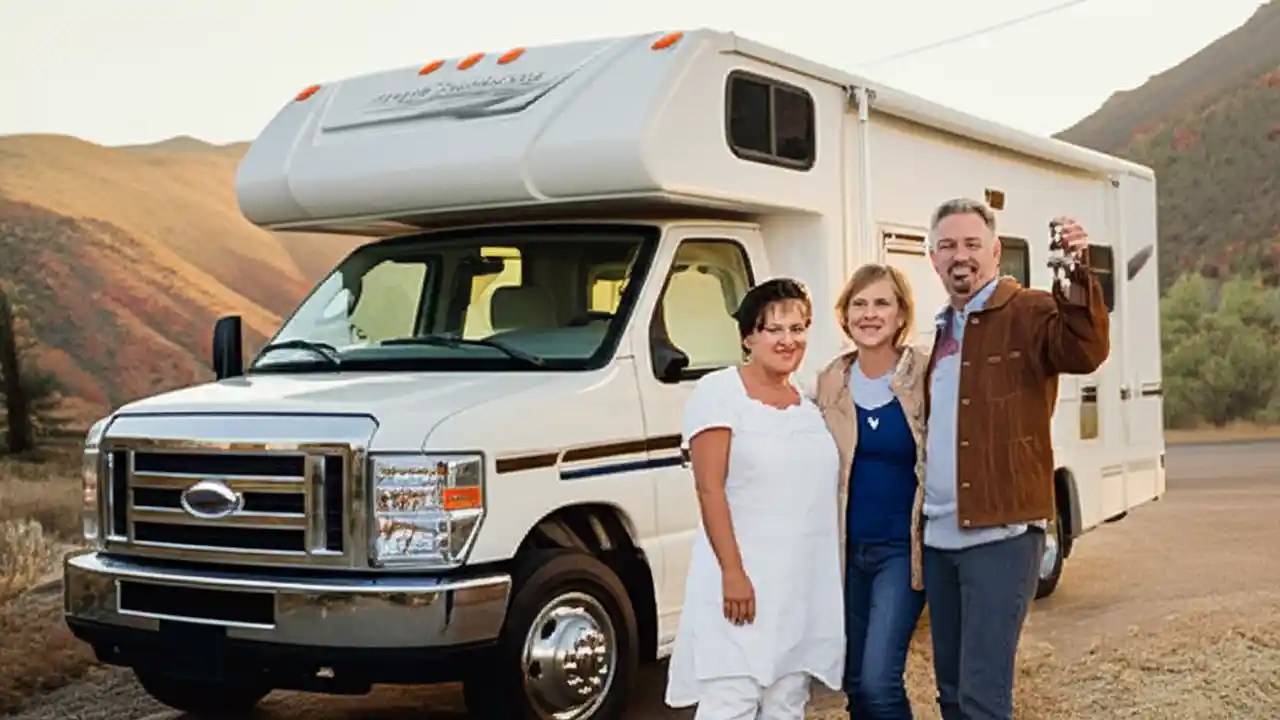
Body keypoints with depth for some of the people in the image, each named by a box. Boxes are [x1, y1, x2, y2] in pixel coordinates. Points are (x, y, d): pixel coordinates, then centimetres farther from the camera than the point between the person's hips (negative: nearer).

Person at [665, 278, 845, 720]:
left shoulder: (811, 404, 13)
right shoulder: (719, 392, -6)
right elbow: (710, 490, -13)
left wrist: (833, 574, 14)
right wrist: (732, 571, -20)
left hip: (807, 584, 6)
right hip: (744, 578, -6)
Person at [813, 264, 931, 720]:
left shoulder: (928, 376, -10)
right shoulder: (831, 380, 3)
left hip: (902, 547, -5)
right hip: (847, 547, 5)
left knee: (879, 681, -12)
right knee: (855, 682, 12)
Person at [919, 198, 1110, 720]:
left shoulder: (1028, 312, -7)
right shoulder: (944, 329, 16)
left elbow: (1085, 352, -27)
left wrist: (1079, 274, -43)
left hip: (999, 533, -8)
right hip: (940, 535, 8)